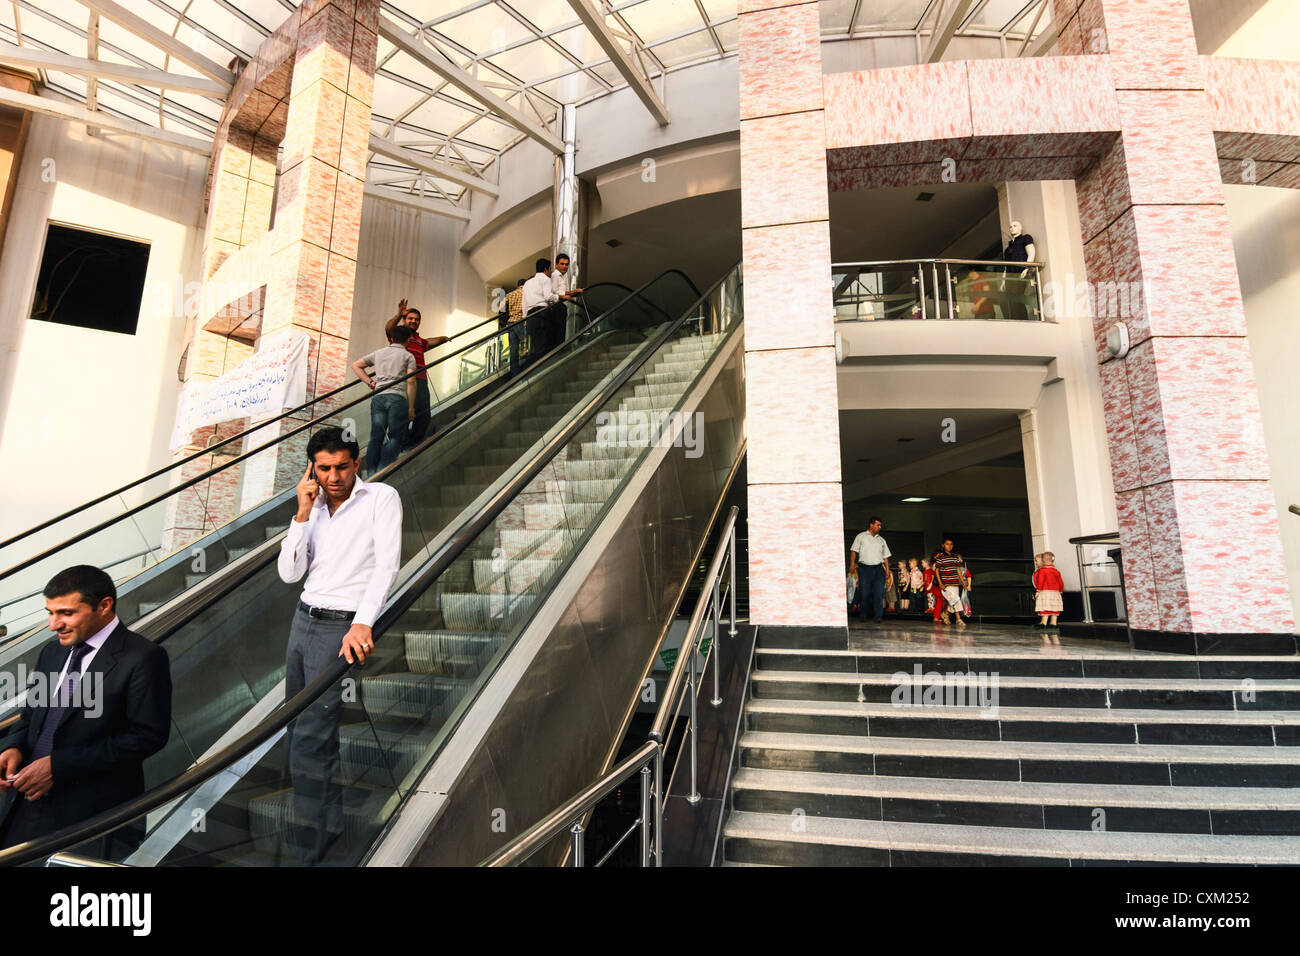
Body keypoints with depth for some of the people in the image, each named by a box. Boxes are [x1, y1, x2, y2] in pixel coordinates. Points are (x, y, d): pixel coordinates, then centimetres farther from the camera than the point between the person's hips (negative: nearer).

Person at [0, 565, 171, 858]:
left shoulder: (144, 657, -15)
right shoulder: (52, 651, 11)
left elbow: (148, 736, -18)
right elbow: (30, 716, 21)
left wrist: (59, 765, -17)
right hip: (29, 804, 7)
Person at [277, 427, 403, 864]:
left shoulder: (381, 497, -7)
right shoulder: (314, 506, 11)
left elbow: (387, 564, -18)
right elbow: (289, 573, 4)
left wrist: (362, 623, -28)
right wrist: (303, 513, -5)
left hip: (342, 628, -7)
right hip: (304, 619, 7)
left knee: (308, 743, -7)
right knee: (303, 728, 15)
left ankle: (308, 851, 8)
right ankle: (330, 822, 33)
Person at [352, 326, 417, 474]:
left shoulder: (379, 352, 22)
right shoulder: (408, 356, 9)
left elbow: (355, 365, 26)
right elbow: (411, 381, -2)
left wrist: (370, 382, 19)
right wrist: (411, 408, -1)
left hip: (378, 397, 4)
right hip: (397, 397, -4)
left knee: (376, 437, 5)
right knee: (395, 437, -2)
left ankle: (371, 474, 0)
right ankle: (382, 471, -14)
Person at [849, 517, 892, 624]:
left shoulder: (881, 540, 21)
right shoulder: (861, 537, 11)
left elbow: (885, 556, 19)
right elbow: (854, 551, 4)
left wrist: (887, 571, 9)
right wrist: (852, 565, -8)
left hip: (878, 569, 3)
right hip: (864, 568, -3)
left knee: (879, 593, -7)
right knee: (864, 593, -4)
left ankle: (878, 617, -4)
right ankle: (863, 616, 10)